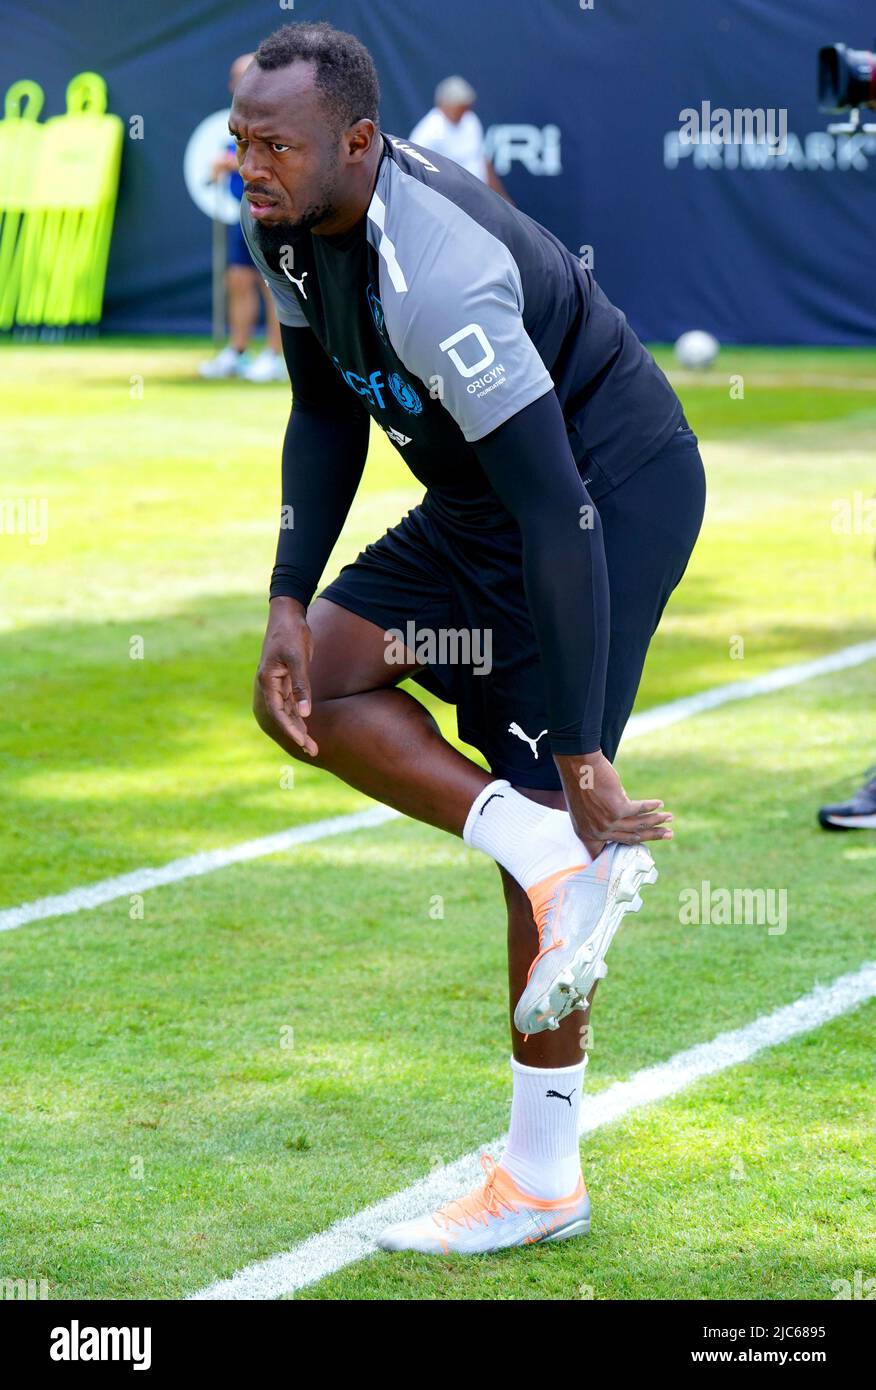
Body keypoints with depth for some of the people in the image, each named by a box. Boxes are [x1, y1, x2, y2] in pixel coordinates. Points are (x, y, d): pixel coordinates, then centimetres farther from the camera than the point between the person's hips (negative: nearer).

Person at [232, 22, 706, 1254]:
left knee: (544, 809, -9)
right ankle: (560, 863, -6)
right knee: (304, 687, -2)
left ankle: (543, 1179, -1)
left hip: (616, 491, -9)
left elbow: (560, 515, -36)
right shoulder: (287, 226, -6)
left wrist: (583, 757, -35)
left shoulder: (435, 275, -34)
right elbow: (327, 415, 9)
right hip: (481, 500, 9)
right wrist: (290, 603, -4)